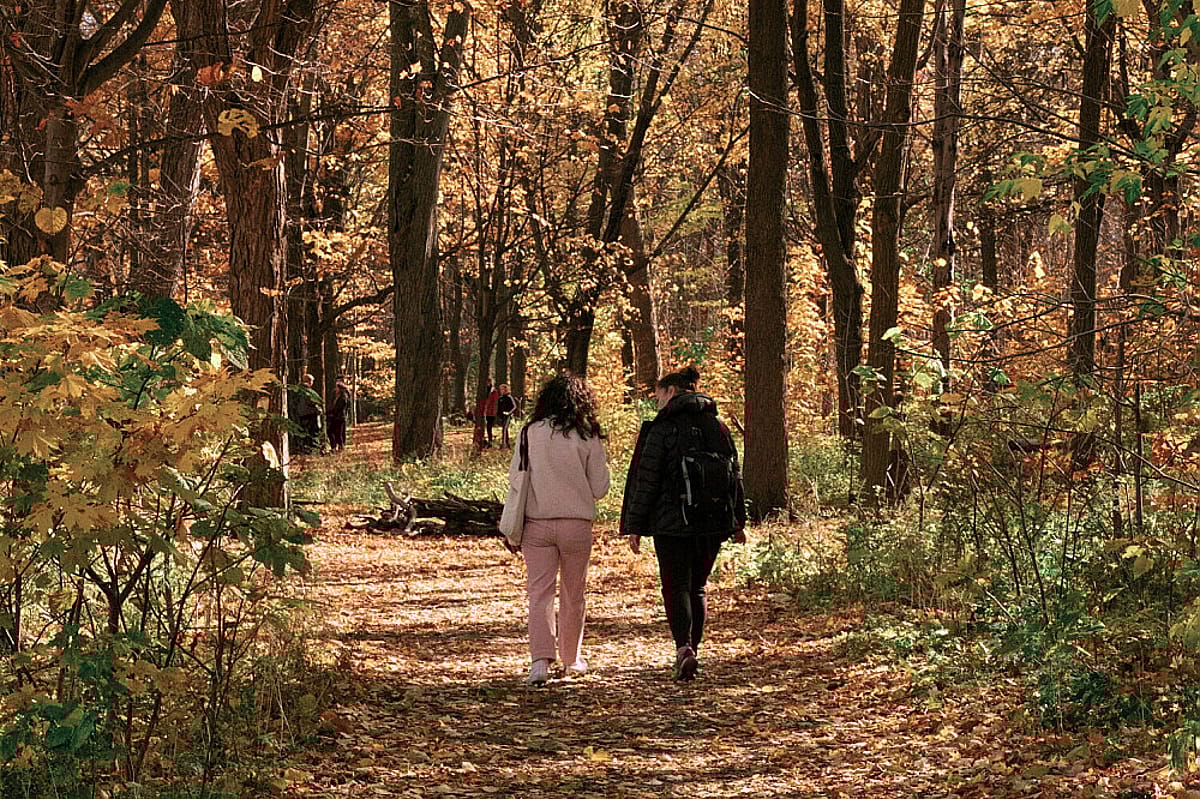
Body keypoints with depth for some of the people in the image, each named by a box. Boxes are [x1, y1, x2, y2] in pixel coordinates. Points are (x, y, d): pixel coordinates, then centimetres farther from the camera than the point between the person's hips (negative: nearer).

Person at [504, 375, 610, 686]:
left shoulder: (530, 433, -2)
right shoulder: (588, 438, -5)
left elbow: (515, 479, 0)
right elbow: (599, 487, -2)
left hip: (536, 524, 0)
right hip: (577, 523, 0)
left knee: (539, 592, 0)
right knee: (573, 594, 15)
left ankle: (540, 659, -17)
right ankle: (571, 659, 28)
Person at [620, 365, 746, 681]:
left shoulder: (662, 429, -7)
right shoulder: (717, 426, 10)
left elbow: (646, 480, -8)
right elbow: (735, 475, 14)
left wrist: (634, 527, -4)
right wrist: (738, 521, 22)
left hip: (672, 524, -5)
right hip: (713, 523, 5)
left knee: (676, 587, -2)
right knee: (697, 588, 16)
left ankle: (684, 648, -21)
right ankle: (692, 650, 17)